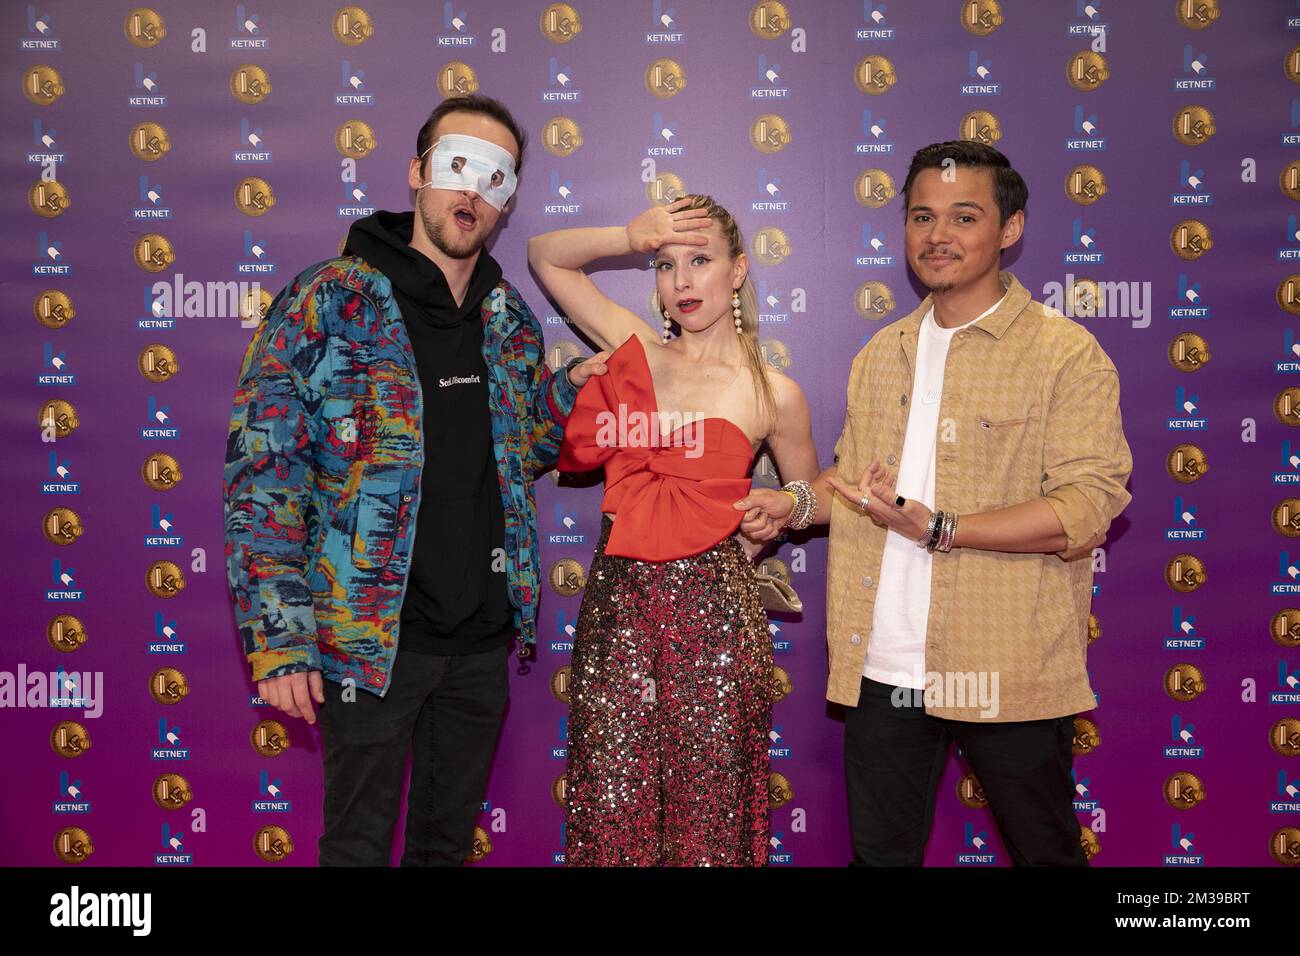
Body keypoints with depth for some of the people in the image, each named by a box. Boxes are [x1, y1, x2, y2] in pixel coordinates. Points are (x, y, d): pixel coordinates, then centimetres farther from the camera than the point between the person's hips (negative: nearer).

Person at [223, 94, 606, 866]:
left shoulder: (511, 318, 6)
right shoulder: (328, 303, -11)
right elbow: (263, 480, -12)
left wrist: (570, 393, -1)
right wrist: (279, 641, -17)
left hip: (483, 636, 5)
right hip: (371, 640, -5)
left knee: (449, 840, 20)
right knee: (359, 845, 10)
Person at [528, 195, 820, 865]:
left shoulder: (773, 395, 2)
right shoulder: (635, 350, 8)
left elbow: (813, 498, 16)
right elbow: (544, 256, 14)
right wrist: (631, 237, 1)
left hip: (712, 608, -2)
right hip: (617, 595, 2)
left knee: (708, 808, 5)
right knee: (612, 806, 6)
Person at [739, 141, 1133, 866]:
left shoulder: (1066, 354, -7)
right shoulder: (882, 354, 13)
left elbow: (1089, 506, -16)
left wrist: (937, 529, -22)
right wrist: (794, 505, 5)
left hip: (1006, 671, -5)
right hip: (883, 667, 5)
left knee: (1045, 852, 13)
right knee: (879, 852, 17)